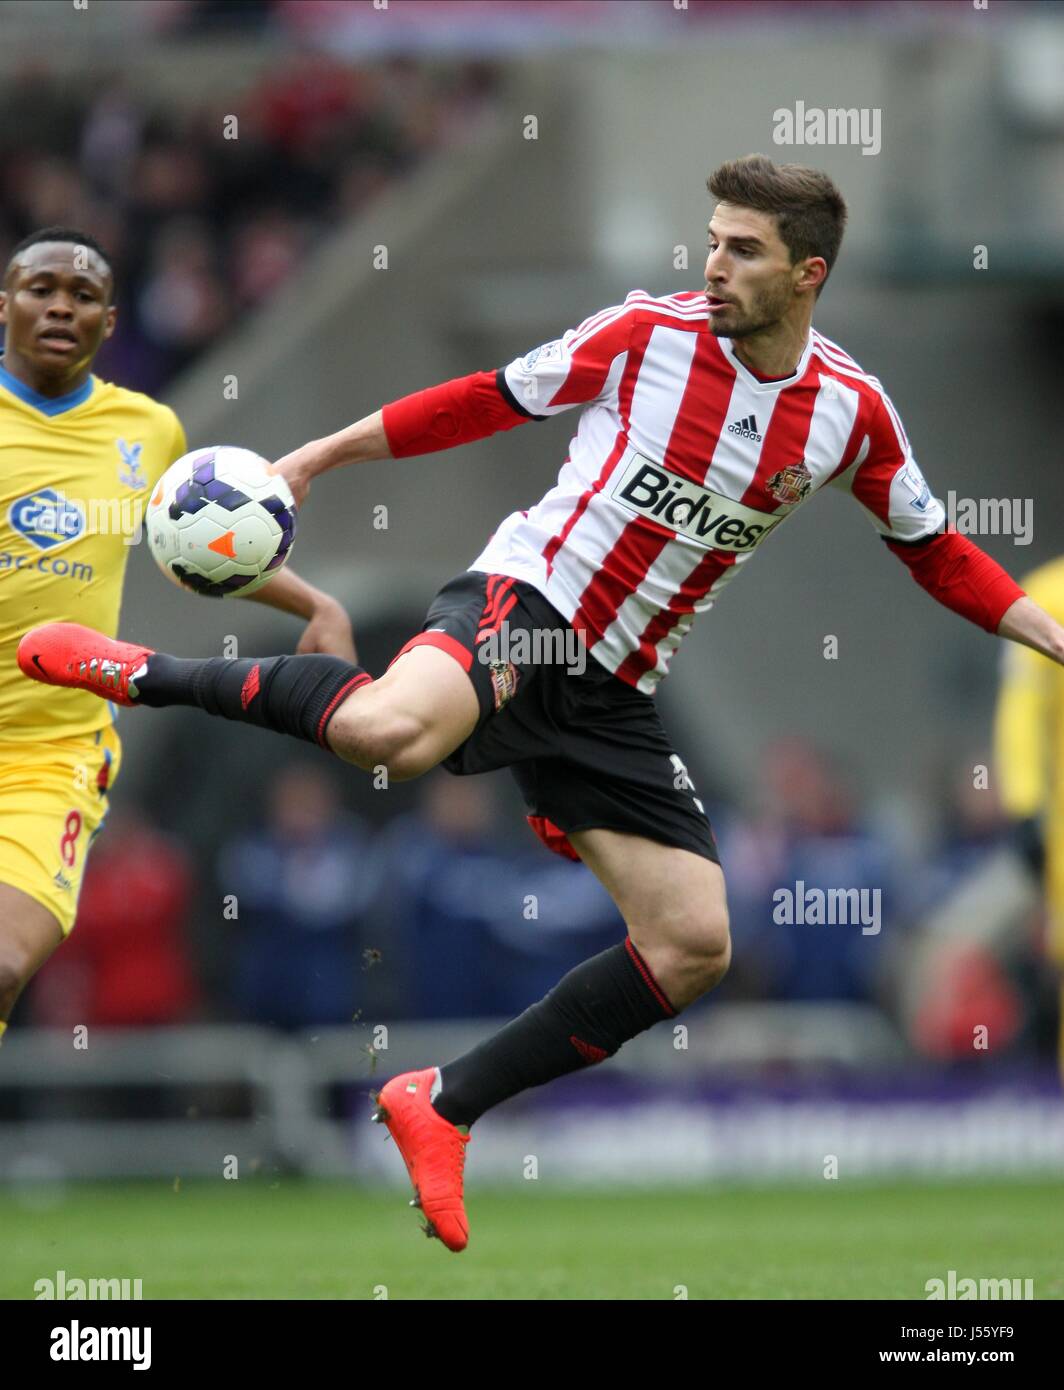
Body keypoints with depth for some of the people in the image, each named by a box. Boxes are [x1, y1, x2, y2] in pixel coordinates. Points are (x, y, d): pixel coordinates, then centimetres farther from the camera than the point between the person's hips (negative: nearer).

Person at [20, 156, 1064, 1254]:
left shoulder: (851, 411, 4)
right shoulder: (649, 333, -5)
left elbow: (933, 551, 18)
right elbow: (491, 400, 4)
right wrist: (316, 457, 6)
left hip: (612, 691, 5)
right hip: (525, 601, -5)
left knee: (693, 947, -4)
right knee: (393, 729, -40)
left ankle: (444, 1106, 8)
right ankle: (154, 676, -17)